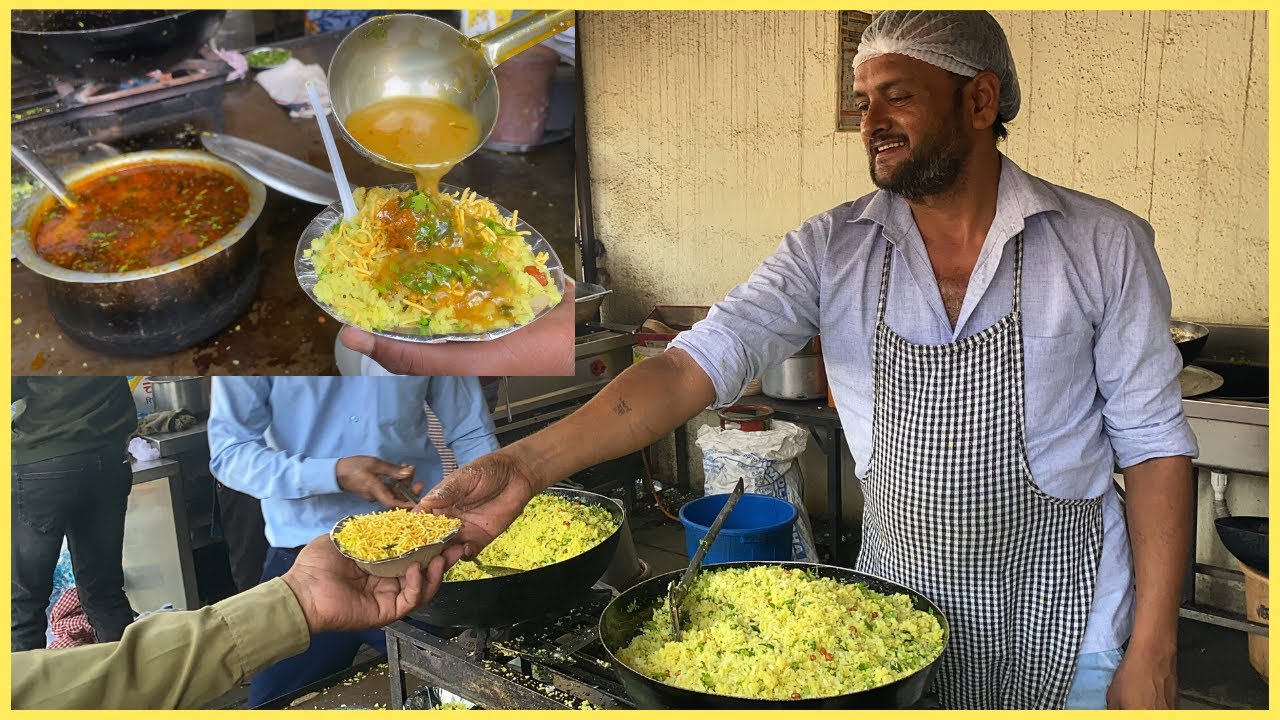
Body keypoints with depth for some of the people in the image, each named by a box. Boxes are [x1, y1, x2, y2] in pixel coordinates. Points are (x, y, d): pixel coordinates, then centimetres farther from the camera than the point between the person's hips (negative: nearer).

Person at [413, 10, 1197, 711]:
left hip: (1060, 627, -1)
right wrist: (528, 465, -30)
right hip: (894, 604, 2)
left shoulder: (1103, 246, -9)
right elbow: (698, 363, -17)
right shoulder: (831, 250, -6)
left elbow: (1154, 445, -5)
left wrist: (1152, 654, -9)